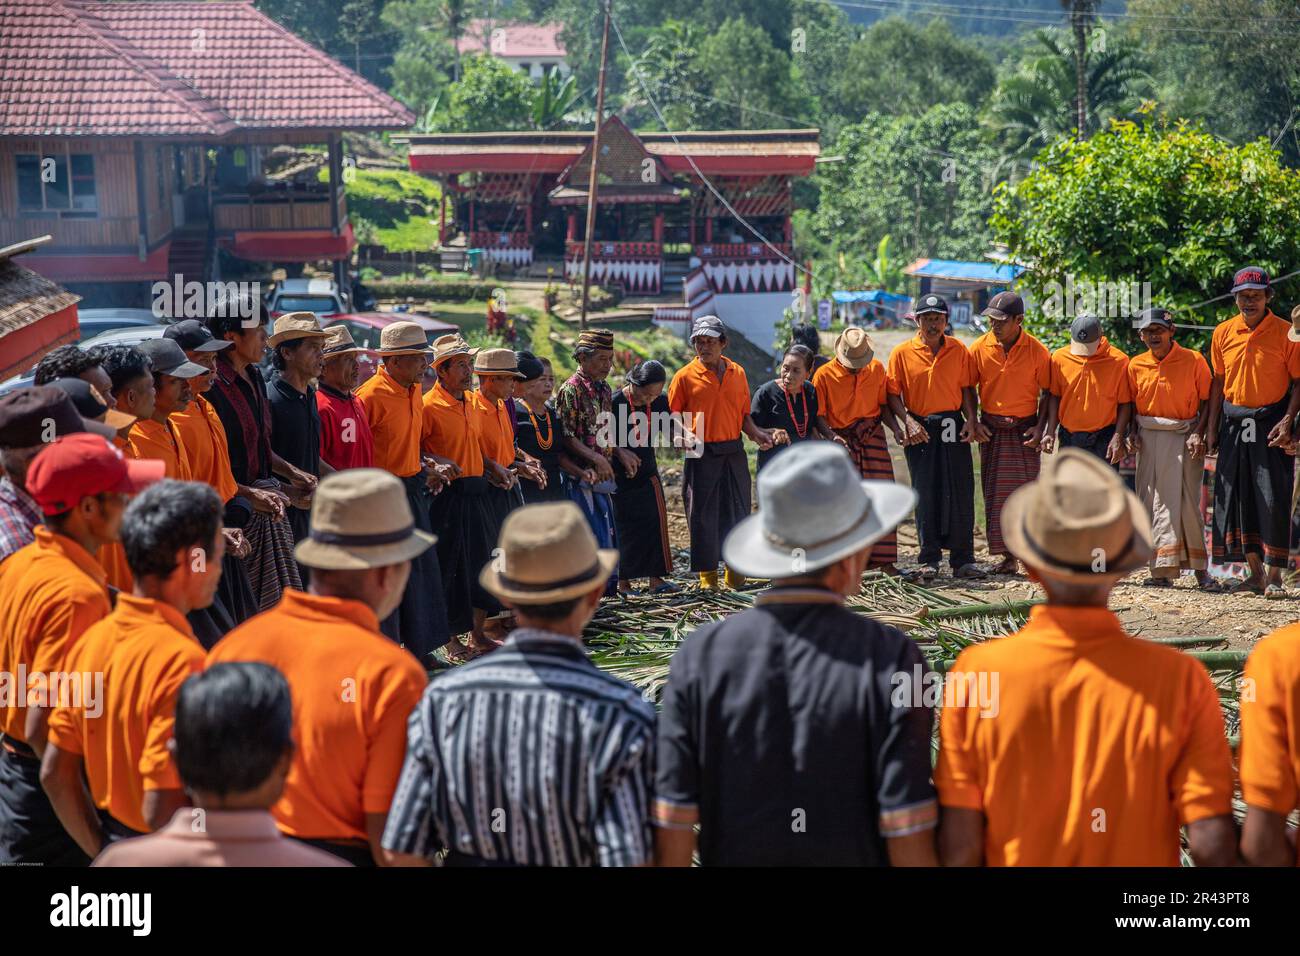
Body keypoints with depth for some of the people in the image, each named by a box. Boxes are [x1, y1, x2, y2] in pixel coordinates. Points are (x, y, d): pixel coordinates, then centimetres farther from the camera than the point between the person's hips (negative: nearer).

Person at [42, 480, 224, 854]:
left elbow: (55, 773, 6)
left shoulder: (93, 638, 0)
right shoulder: (181, 659, -23)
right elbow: (162, 812, -25)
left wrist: (103, 850, 14)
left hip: (113, 849, 7)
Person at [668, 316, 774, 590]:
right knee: (702, 514, 0)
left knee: (738, 511, 8)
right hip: (701, 455, -4)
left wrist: (756, 434, 0)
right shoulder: (685, 376, -3)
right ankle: (707, 575, 9)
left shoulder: (737, 373, 9)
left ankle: (735, 572, 20)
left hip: (733, 452, 4)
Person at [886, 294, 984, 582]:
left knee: (961, 493, 0)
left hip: (953, 428, 1)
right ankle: (929, 560, 10)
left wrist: (971, 420, -5)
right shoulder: (902, 353, 0)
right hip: (919, 430, -1)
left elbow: (967, 388, 8)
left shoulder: (959, 350, 5)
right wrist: (908, 422, -13)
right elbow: (893, 394, 0)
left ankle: (963, 560, 6)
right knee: (925, 496, 3)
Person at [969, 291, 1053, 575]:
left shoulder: (1037, 351, -6)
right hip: (991, 429, 2)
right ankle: (1008, 556, 7)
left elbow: (1047, 392, 2)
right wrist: (974, 423, -4)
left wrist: (1040, 428, -7)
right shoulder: (979, 348, -2)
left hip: (1025, 429, -2)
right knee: (996, 493, 2)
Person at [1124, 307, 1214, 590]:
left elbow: (1207, 400, 0)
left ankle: (1199, 568, 2)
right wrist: (1133, 432, 0)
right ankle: (1162, 570, 2)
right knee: (1154, 501, -1)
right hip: (1149, 437, 3)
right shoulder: (1136, 365, 5)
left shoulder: (1194, 360, -4)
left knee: (1187, 500, -5)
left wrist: (1198, 434, -11)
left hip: (1184, 436, -3)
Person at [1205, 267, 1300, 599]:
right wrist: (1211, 427, 8)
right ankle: (1255, 571, 15)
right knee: (1237, 496, 5)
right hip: (1233, 423, 4)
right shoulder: (1223, 333, 5)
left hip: (1271, 422, -4)